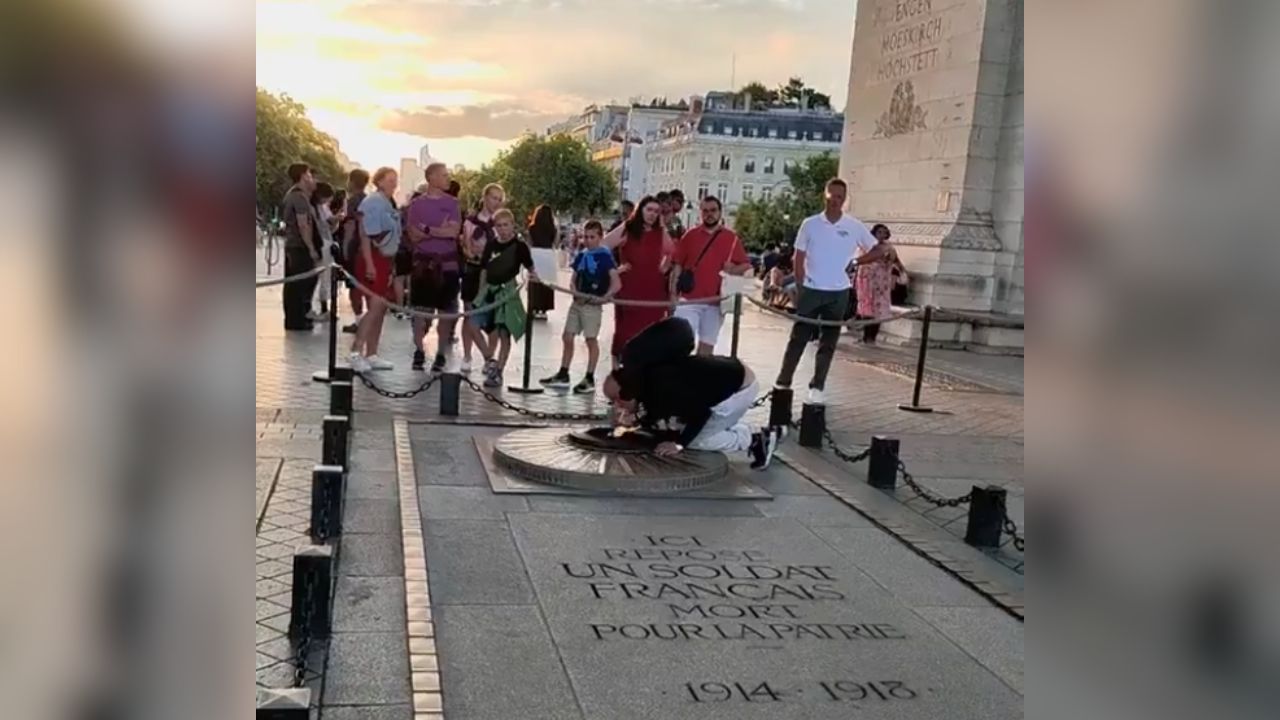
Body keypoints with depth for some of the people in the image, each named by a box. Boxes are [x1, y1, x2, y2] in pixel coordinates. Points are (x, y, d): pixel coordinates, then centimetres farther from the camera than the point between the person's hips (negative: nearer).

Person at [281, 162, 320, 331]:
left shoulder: (292, 194, 17)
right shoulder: (300, 197, -15)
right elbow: (303, 225, -21)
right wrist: (312, 248, -20)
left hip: (292, 245, 10)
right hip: (300, 247, -10)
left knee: (293, 284, 14)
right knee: (300, 284, -6)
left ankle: (293, 319, 21)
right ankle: (297, 321, -2)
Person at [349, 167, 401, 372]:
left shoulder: (389, 204, 15)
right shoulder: (372, 202, -12)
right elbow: (365, 235, -17)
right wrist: (369, 263, -22)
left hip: (385, 259, 9)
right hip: (373, 259, -9)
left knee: (381, 308, 8)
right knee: (376, 307, -15)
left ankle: (371, 354, 13)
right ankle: (356, 351, -12)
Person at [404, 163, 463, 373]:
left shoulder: (452, 203, 5)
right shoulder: (417, 203, 2)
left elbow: (454, 232, -7)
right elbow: (414, 236, -5)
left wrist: (427, 230, -10)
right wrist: (441, 231, -13)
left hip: (447, 263, 1)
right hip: (423, 262, -1)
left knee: (446, 310, 3)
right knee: (421, 309, 2)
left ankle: (440, 354, 11)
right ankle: (419, 351, 13)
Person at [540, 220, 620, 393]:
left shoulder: (605, 256, -8)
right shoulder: (581, 256, 10)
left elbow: (617, 283, -15)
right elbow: (573, 280, 14)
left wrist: (604, 297, -23)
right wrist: (576, 293, -4)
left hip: (593, 304, -6)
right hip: (577, 302, 6)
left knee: (591, 340, 0)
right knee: (567, 337, 8)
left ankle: (589, 379, 9)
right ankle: (563, 375, 18)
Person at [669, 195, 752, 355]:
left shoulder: (731, 238, 4)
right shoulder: (690, 235, 4)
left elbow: (746, 265, 6)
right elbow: (677, 265, 3)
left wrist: (734, 269, -15)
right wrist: (673, 292, -4)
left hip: (716, 301, 1)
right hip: (689, 299, -1)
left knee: (707, 344, 8)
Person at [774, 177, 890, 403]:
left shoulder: (855, 226, 0)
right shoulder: (810, 224, -1)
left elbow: (879, 250, 7)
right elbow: (799, 258, 2)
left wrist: (856, 261, -5)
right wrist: (800, 287, -4)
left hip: (839, 293, 1)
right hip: (811, 290, -1)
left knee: (828, 343, 7)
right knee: (798, 338, 1)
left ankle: (817, 388, 15)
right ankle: (782, 383, 7)